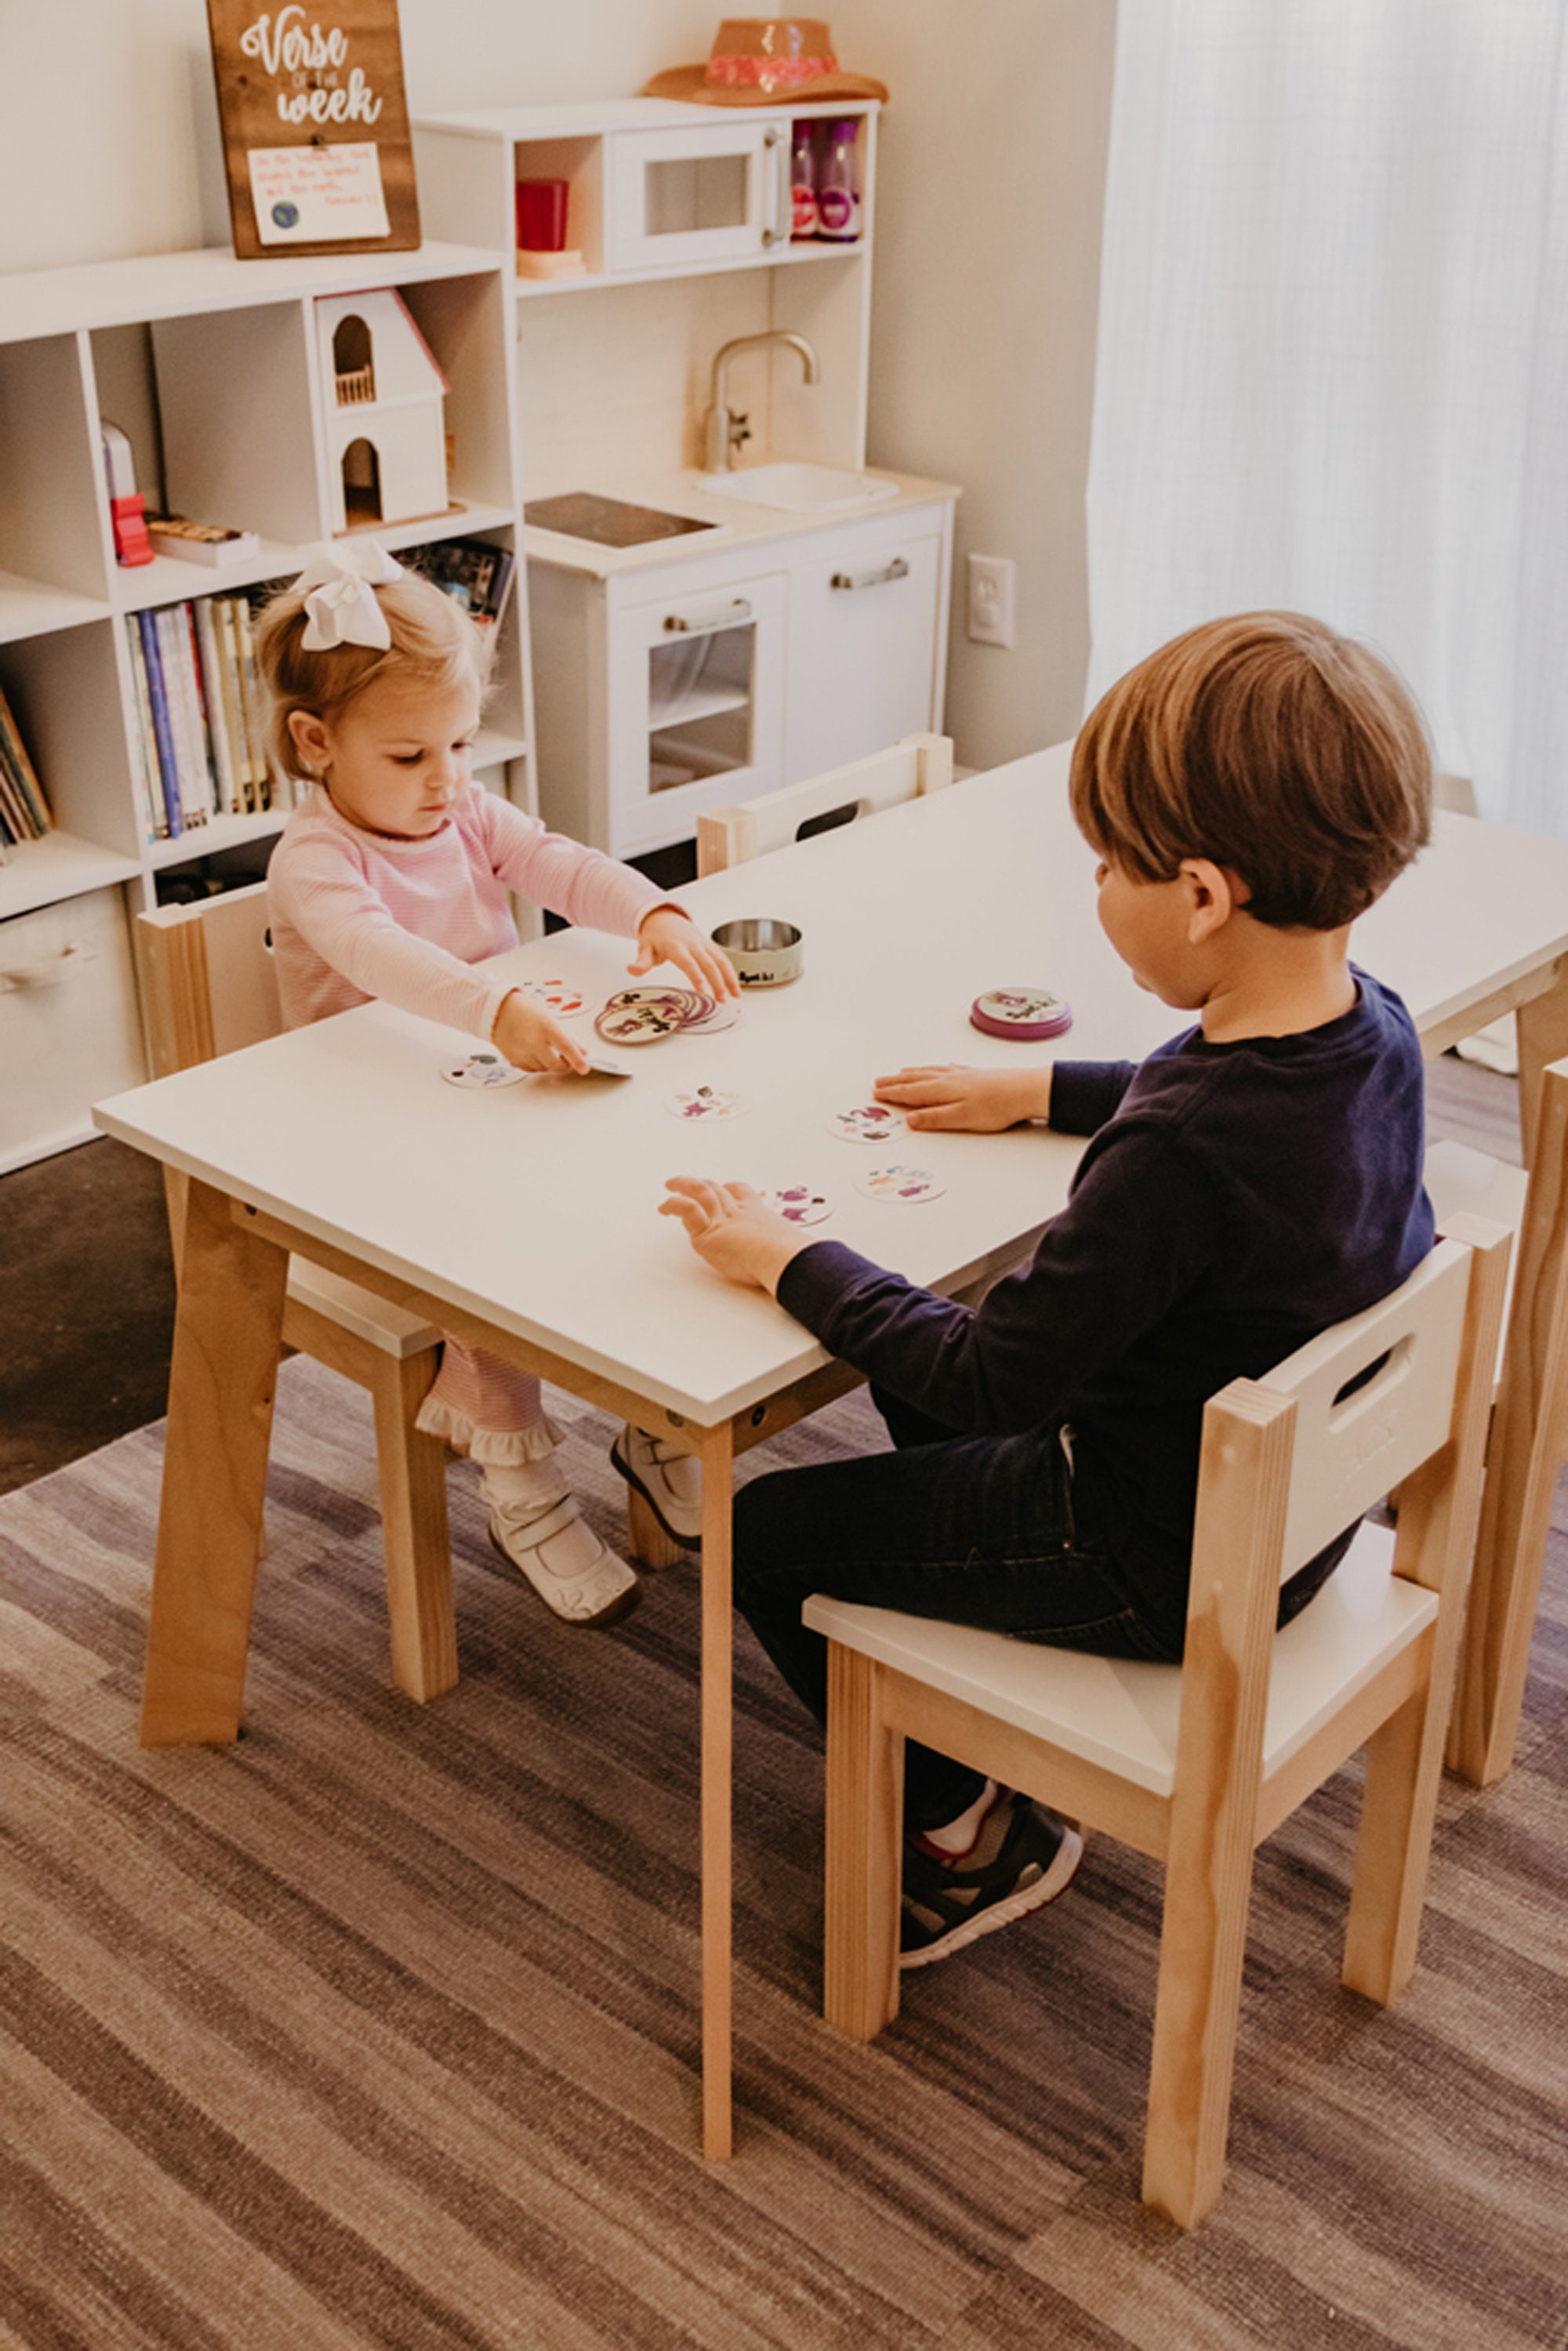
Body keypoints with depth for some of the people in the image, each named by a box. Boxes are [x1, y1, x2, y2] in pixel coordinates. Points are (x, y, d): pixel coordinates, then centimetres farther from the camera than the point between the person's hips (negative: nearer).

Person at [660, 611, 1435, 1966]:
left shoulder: (1176, 1157, -37)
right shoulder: (1370, 1026, -10)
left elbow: (996, 1373, -27)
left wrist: (791, 1262, -16)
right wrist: (1042, 1091, 16)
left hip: (1160, 1565, -9)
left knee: (768, 1538, 5)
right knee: (921, 1389, 28)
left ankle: (965, 1837, 19)